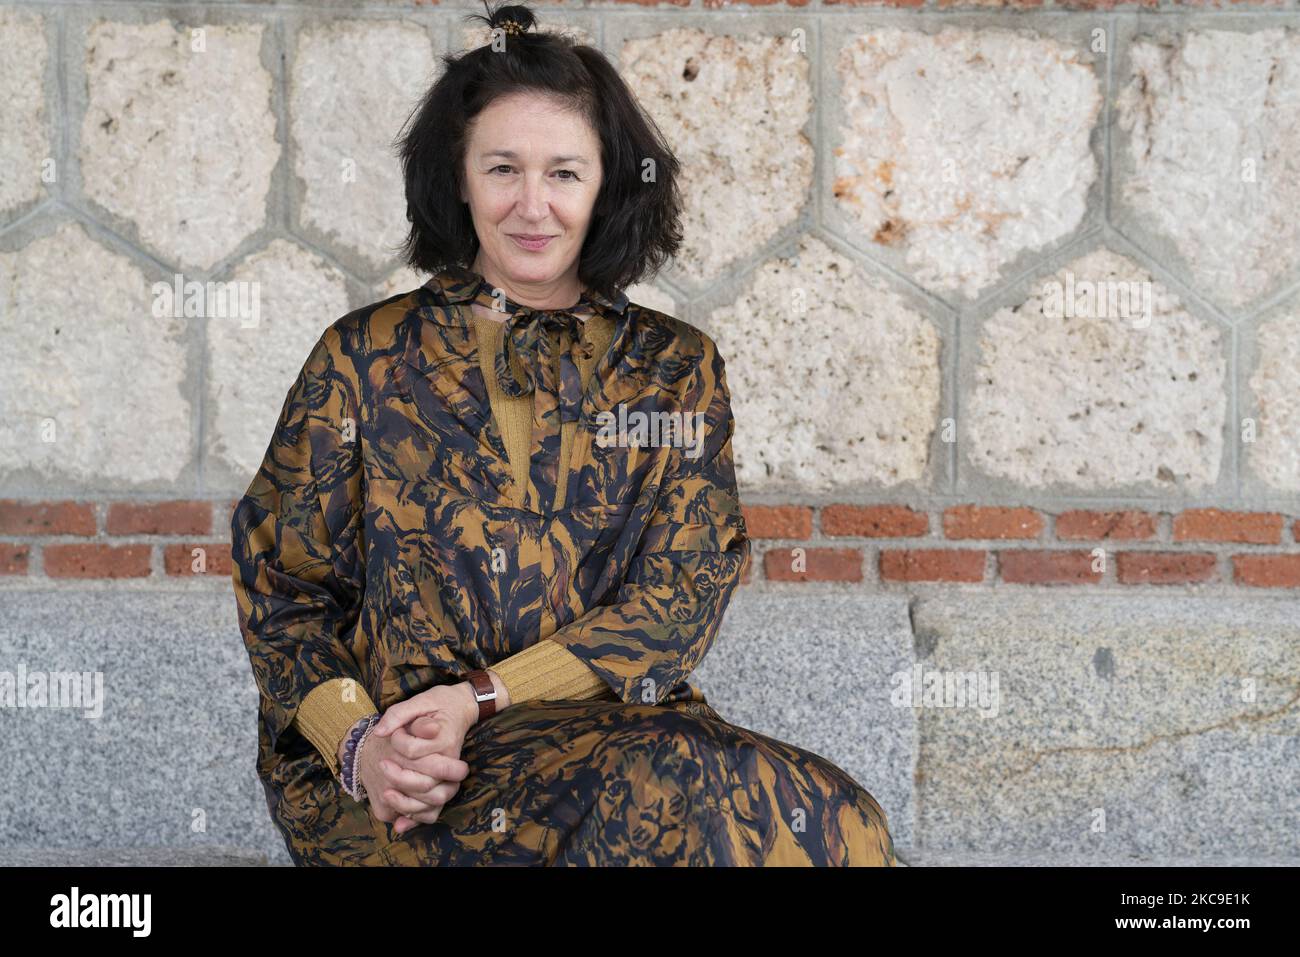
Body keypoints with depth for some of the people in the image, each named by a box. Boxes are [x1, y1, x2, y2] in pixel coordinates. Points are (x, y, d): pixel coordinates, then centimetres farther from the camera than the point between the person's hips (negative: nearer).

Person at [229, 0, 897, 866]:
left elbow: (684, 594, 1)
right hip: (395, 782, -1)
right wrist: (357, 744, -13)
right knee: (673, 796, -32)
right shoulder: (364, 356, 9)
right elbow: (283, 582, 7)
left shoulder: (676, 369, 11)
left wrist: (481, 696, -13)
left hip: (613, 731, 2)